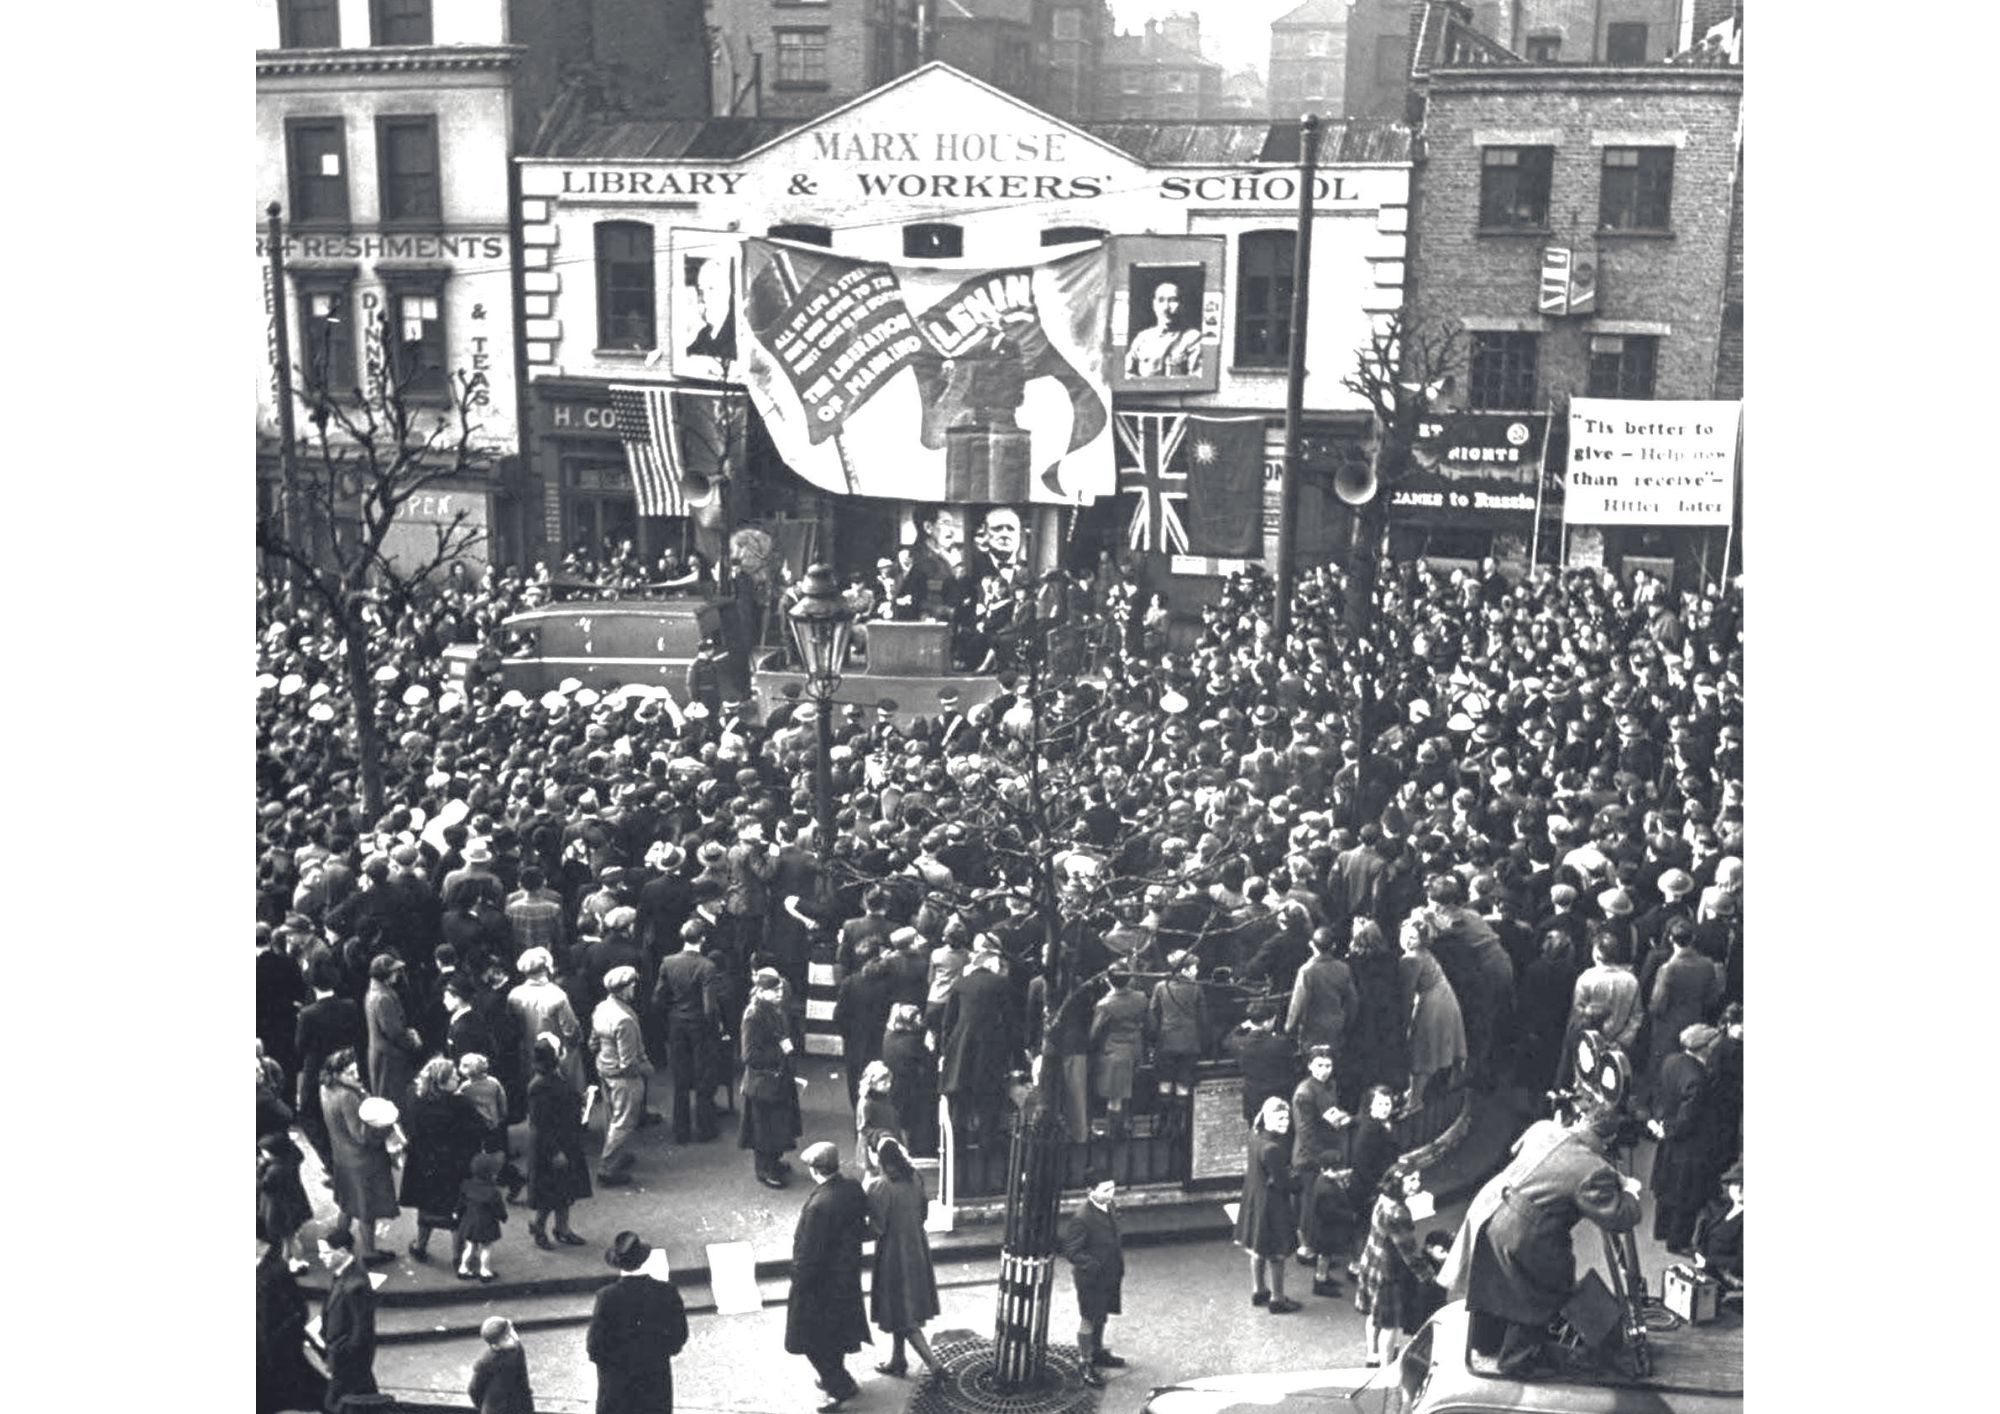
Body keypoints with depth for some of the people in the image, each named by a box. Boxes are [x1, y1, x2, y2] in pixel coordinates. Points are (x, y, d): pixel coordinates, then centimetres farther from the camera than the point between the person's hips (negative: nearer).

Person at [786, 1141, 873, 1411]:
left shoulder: (819, 1205, -32)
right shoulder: (854, 1188, -9)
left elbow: (809, 1252, -25)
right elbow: (862, 1229, 5)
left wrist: (800, 1282, -13)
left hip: (822, 1280, -8)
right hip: (848, 1275, 8)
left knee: (815, 1341, 10)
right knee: (836, 1331, 26)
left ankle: (842, 1387, 15)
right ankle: (835, 1377, 41)